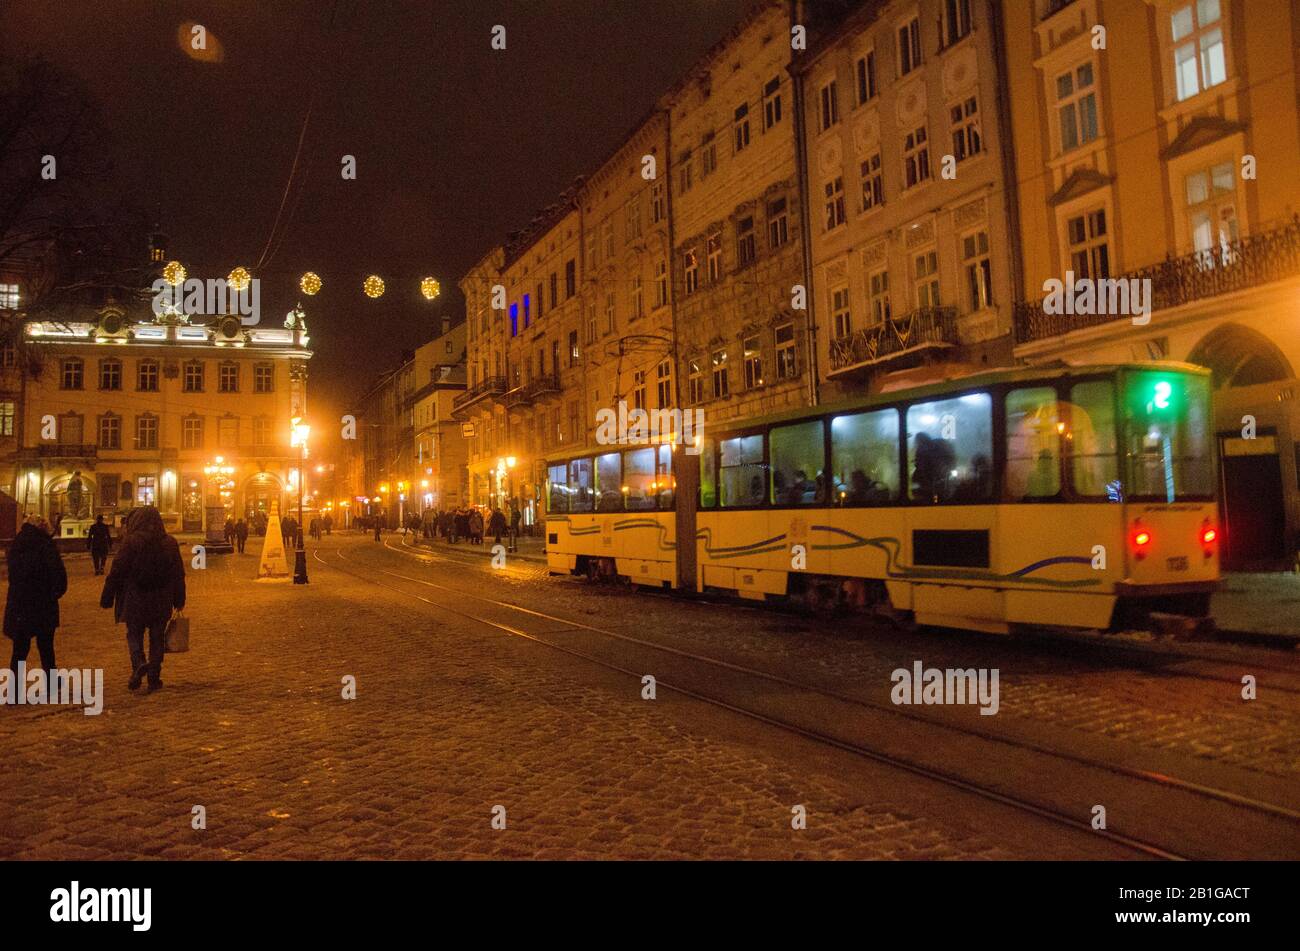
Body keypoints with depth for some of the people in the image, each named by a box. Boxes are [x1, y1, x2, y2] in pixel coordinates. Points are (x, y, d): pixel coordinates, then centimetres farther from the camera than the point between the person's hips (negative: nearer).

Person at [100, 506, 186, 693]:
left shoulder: (132, 542, -10)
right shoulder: (170, 543, 2)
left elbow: (116, 572, -9)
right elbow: (178, 574, 8)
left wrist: (107, 598, -1)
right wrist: (179, 601, 16)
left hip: (135, 600, -3)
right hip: (161, 602, 3)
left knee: (134, 635, 10)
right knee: (157, 638, 10)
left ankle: (139, 664, -14)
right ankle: (154, 678, 11)